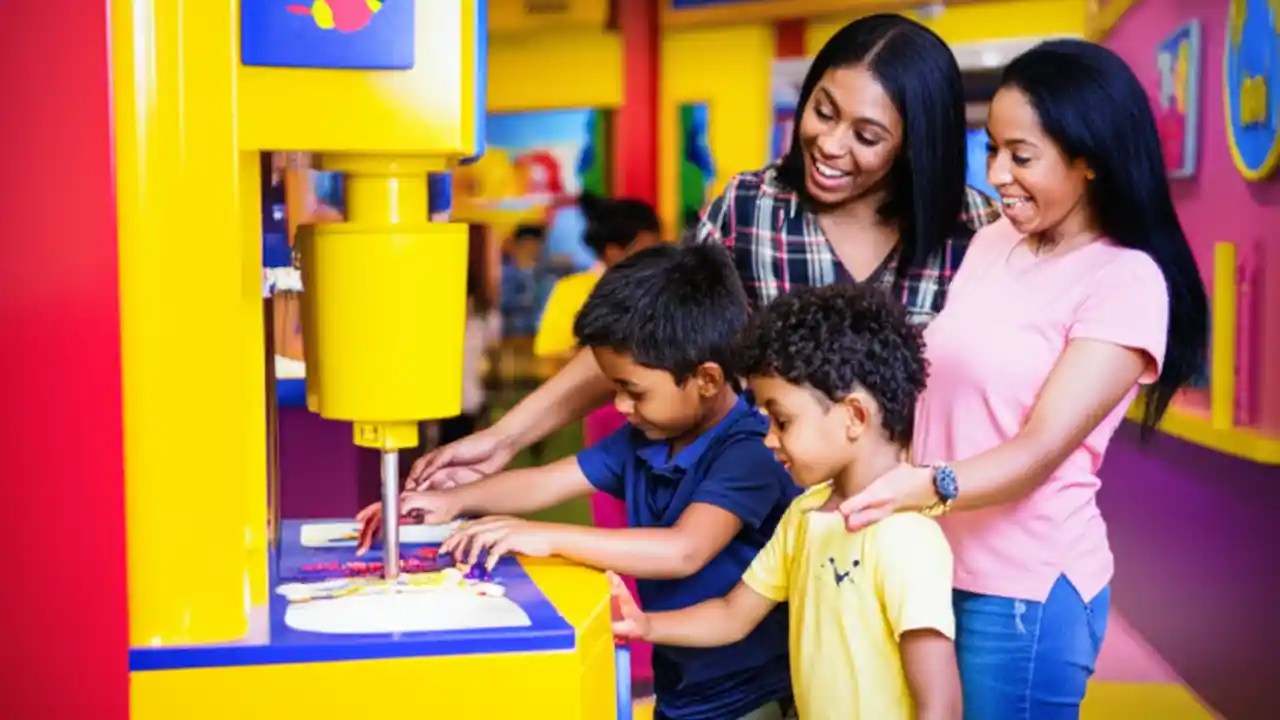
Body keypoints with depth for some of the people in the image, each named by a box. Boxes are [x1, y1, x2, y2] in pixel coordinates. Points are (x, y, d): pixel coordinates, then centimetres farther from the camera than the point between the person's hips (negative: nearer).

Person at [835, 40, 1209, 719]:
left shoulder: (1126, 280, -13)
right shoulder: (991, 242, 8)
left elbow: (1041, 449, -20)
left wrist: (928, 486, -36)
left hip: (1025, 589, -6)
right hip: (932, 568, 7)